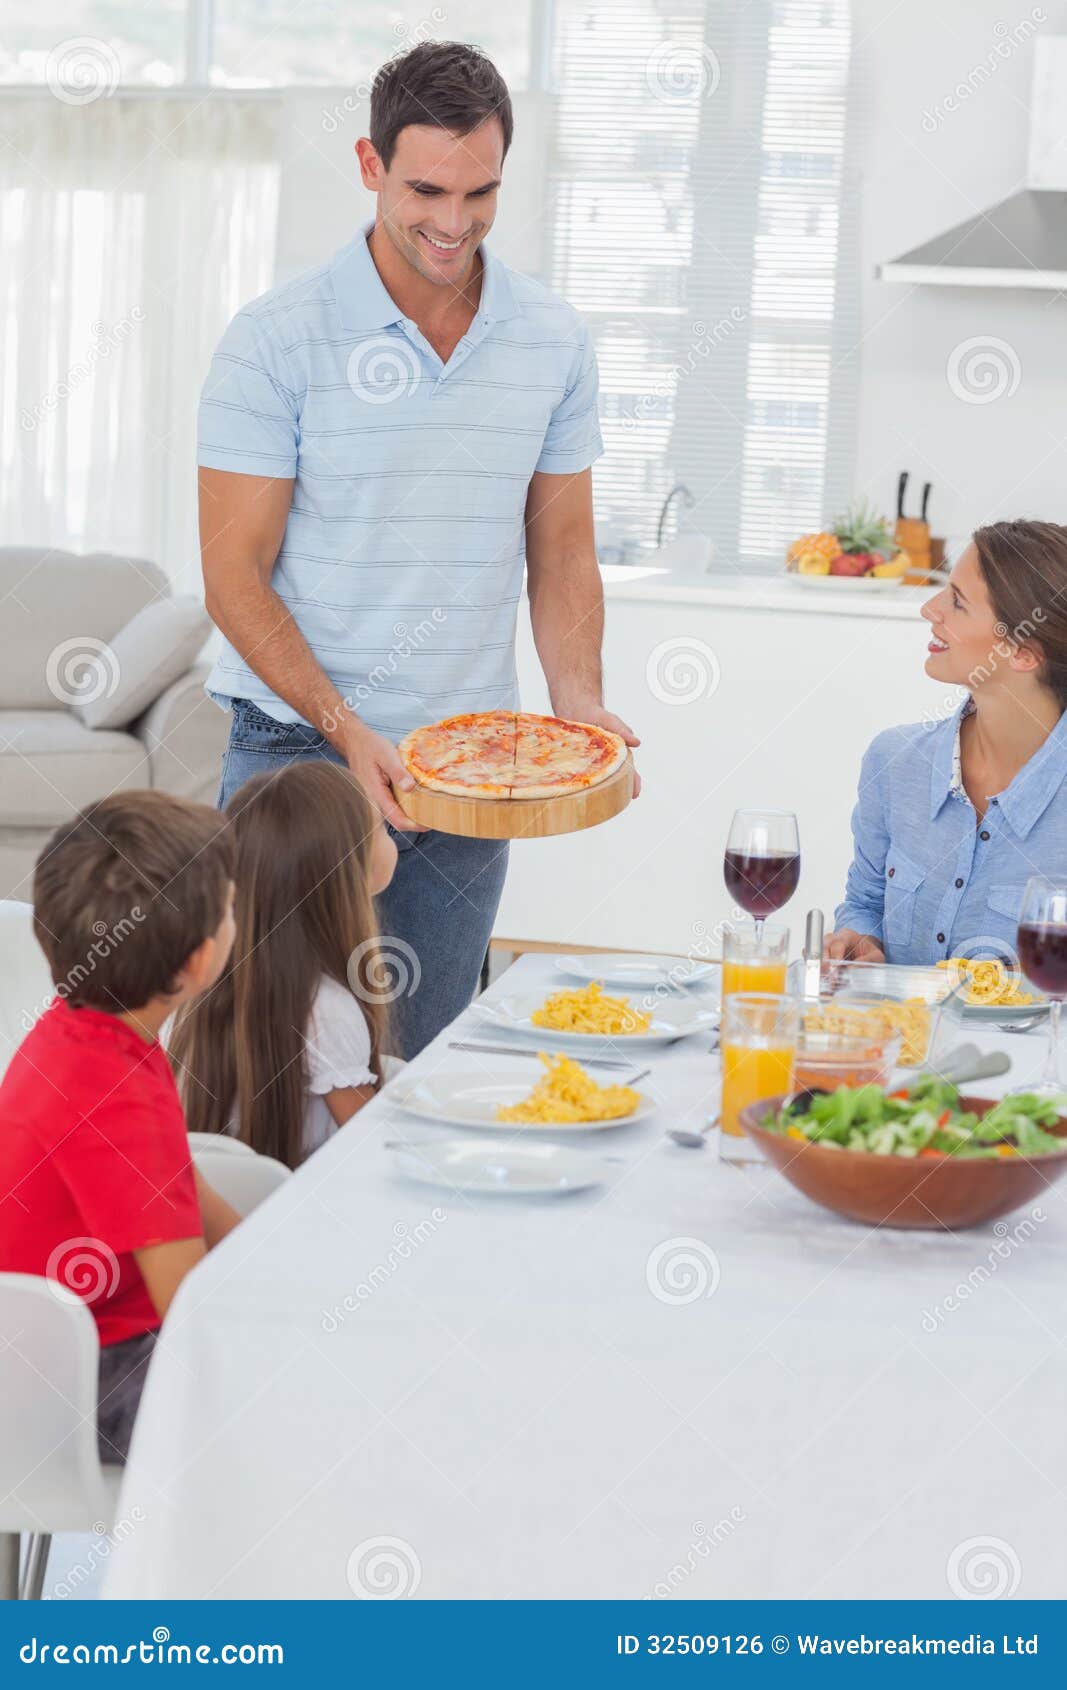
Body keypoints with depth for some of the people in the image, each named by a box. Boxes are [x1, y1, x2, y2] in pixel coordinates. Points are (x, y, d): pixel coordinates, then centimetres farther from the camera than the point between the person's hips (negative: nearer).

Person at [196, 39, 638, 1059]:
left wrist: (578, 705, -5)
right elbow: (234, 576, -7)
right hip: (298, 751, -3)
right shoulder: (278, 341, -7)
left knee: (429, 1070, 8)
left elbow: (560, 556, 12)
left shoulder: (553, 342, 6)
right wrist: (347, 730, -17)